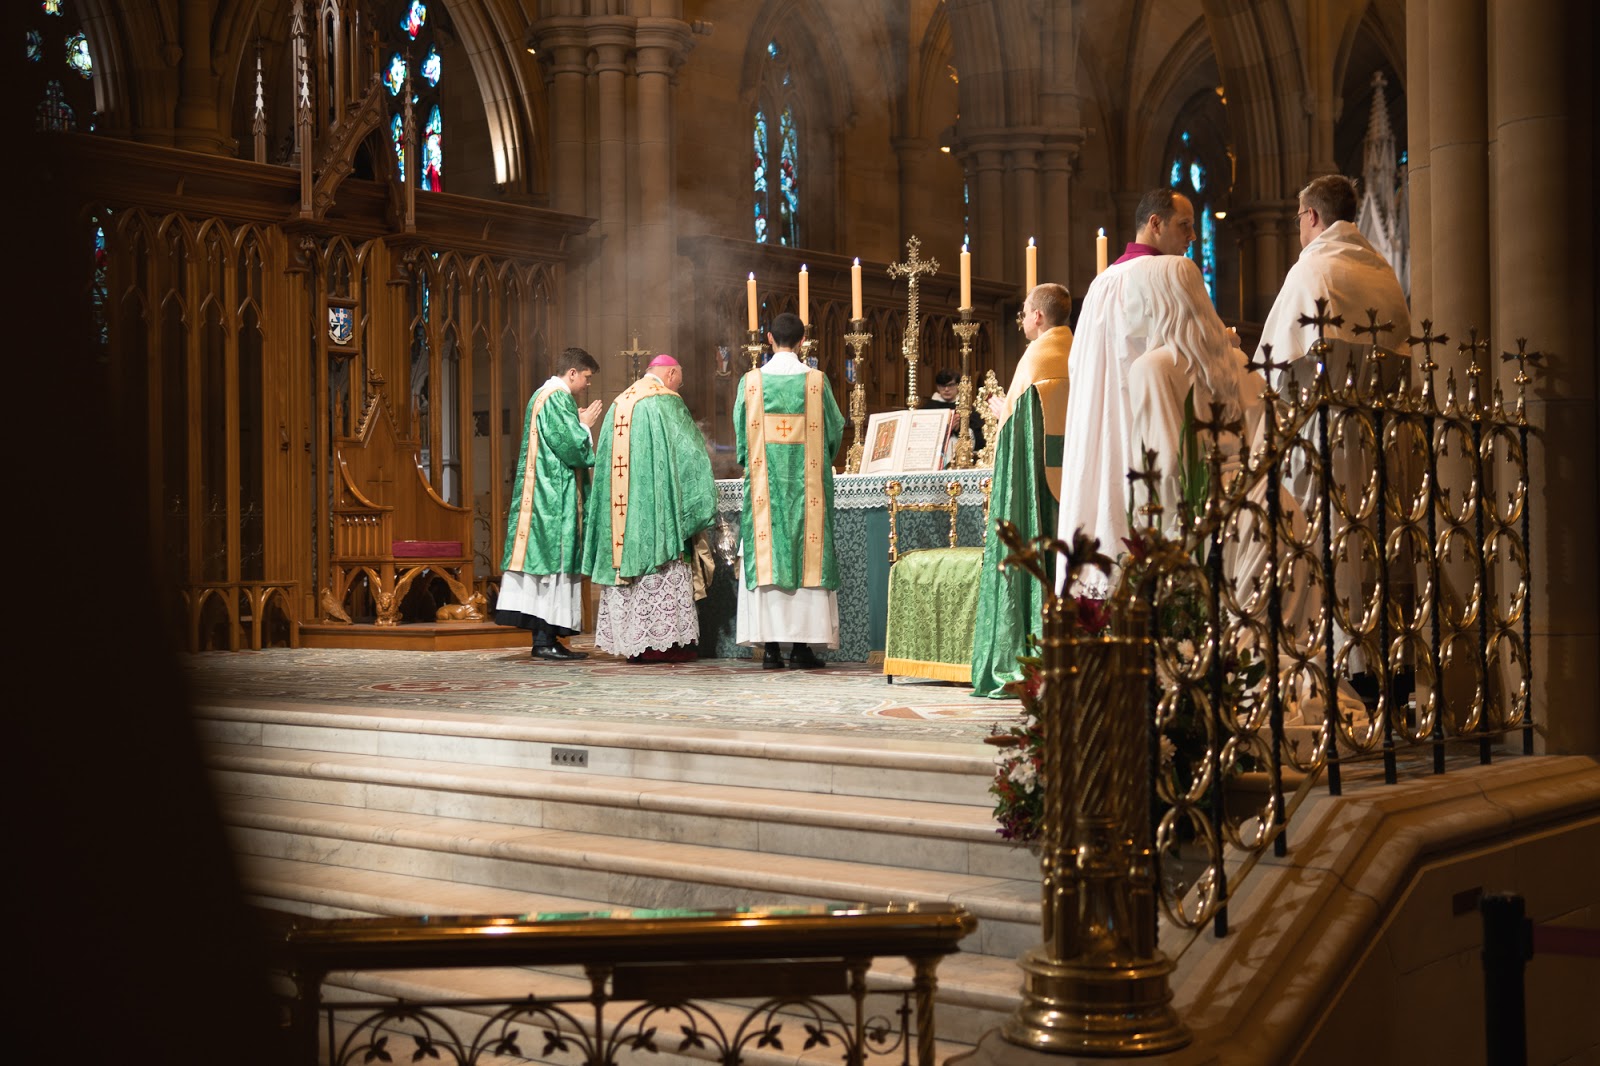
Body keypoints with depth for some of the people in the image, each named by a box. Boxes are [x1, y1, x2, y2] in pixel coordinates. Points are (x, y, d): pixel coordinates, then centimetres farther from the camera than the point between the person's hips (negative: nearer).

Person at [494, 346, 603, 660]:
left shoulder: (541, 396, 18)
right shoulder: (559, 399, -13)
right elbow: (571, 447, -19)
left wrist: (578, 424, 16)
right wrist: (585, 425, -2)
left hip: (538, 493, 10)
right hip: (556, 497, -10)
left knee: (542, 559, 7)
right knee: (555, 560, -8)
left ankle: (542, 637, 8)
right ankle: (546, 639, -8)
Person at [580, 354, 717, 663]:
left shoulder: (619, 404, 17)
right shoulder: (667, 401, -5)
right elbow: (689, 452, -6)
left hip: (619, 502, 7)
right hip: (655, 499, -7)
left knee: (628, 557, 7)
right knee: (659, 561, -6)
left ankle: (630, 640, 6)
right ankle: (662, 640, -9)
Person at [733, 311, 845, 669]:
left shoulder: (751, 382, -1)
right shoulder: (816, 381, -3)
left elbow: (741, 435, 4)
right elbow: (835, 429, 5)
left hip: (764, 482, 0)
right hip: (807, 484, 0)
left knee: (765, 557, 2)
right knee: (807, 554, 3)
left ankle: (770, 646, -1)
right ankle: (802, 643, 1)